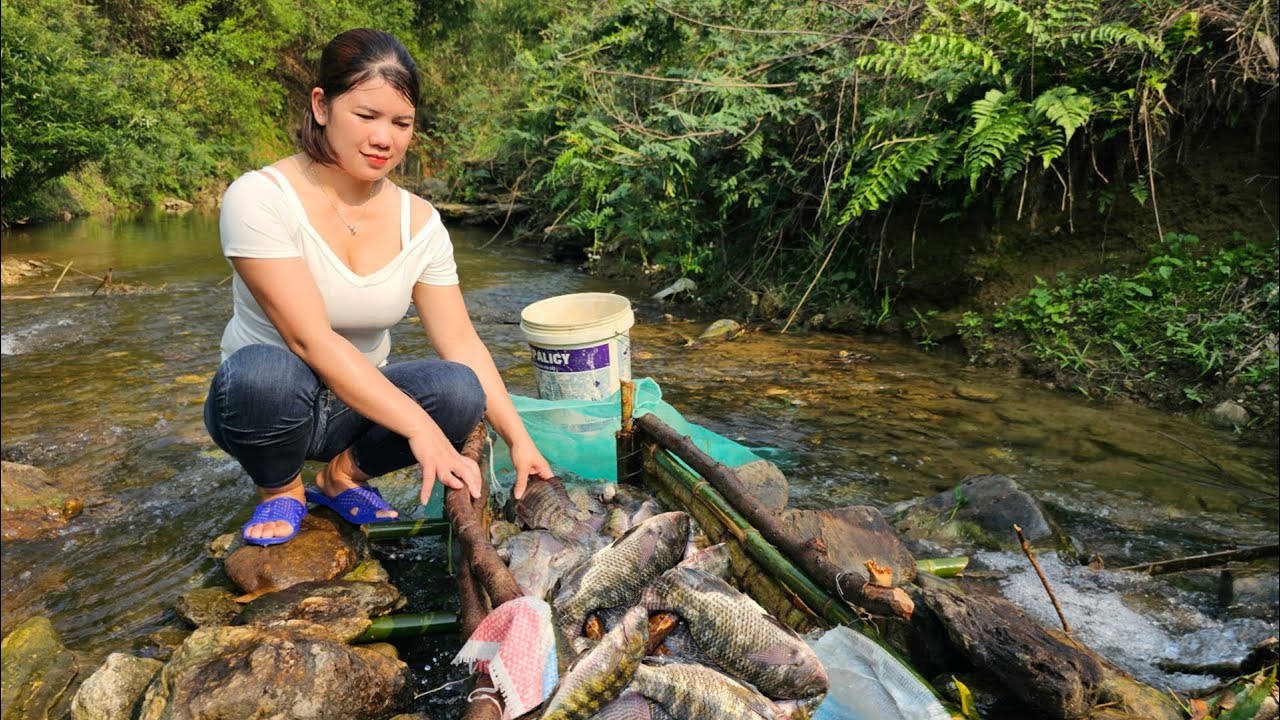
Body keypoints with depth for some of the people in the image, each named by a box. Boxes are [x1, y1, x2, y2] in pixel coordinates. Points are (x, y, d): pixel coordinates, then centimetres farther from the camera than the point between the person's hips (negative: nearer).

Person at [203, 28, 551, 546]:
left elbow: (462, 344, -8)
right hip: (265, 402, -3)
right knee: (263, 371, -38)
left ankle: (343, 476, 4)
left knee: (461, 392, -25)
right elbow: (310, 339, -29)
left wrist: (519, 440, -19)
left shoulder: (419, 220, -6)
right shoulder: (259, 197, -20)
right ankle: (282, 490, -3)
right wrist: (420, 427, -36)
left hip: (363, 403, 4)